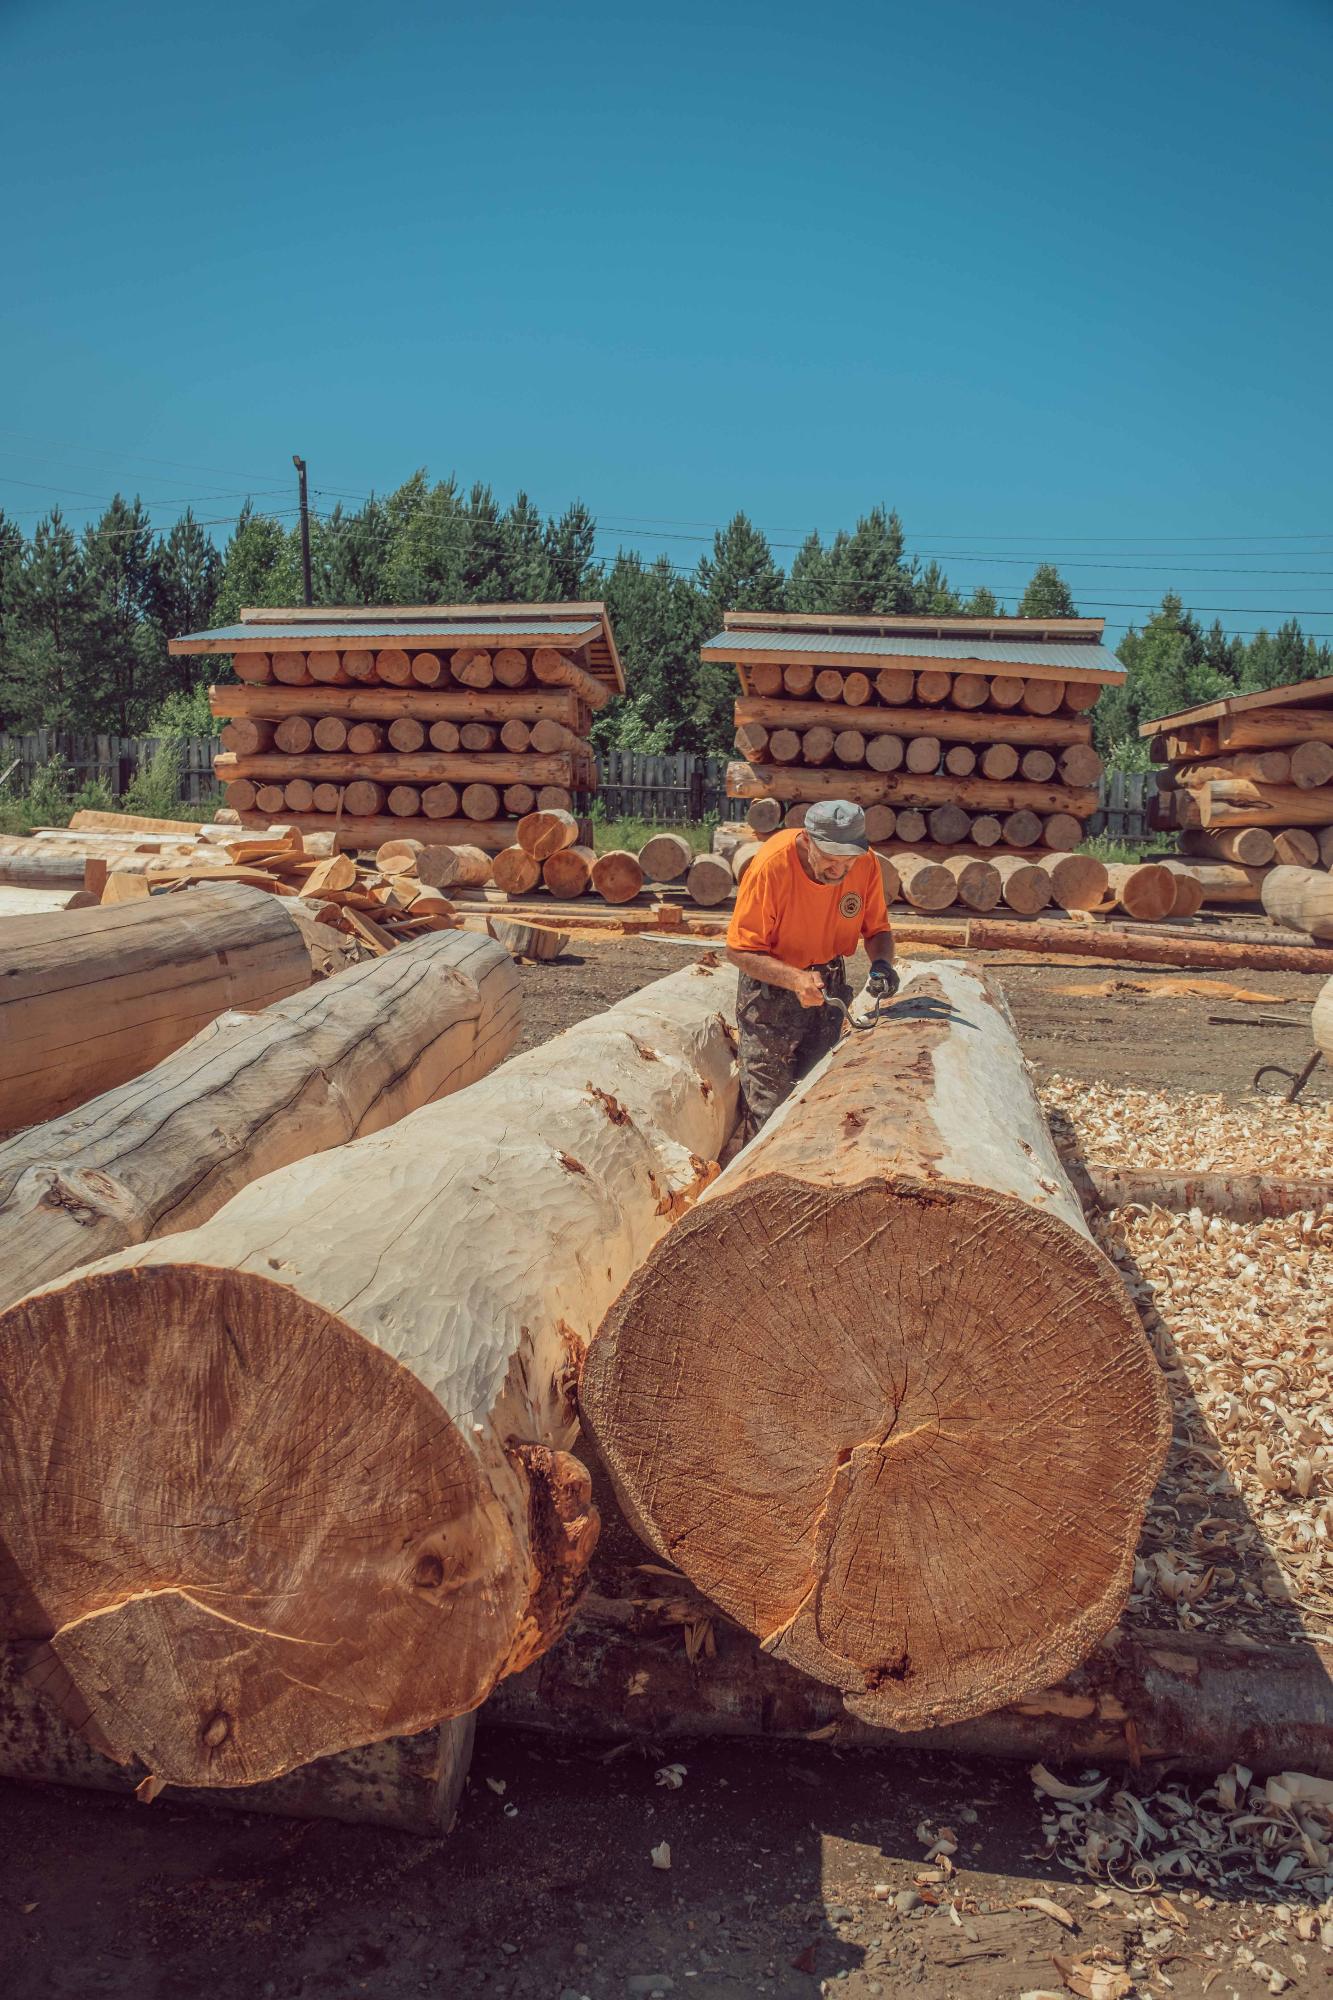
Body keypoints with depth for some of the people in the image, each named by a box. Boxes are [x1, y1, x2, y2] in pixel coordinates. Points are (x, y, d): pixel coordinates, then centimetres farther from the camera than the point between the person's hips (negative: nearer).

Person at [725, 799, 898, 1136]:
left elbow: (877, 930, -1)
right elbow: (739, 950, -23)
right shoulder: (772, 864, -29)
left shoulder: (866, 864, -16)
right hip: (772, 986, -4)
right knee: (769, 1105, -2)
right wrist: (796, 979, -36)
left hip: (829, 981, 4)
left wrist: (881, 962, -24)